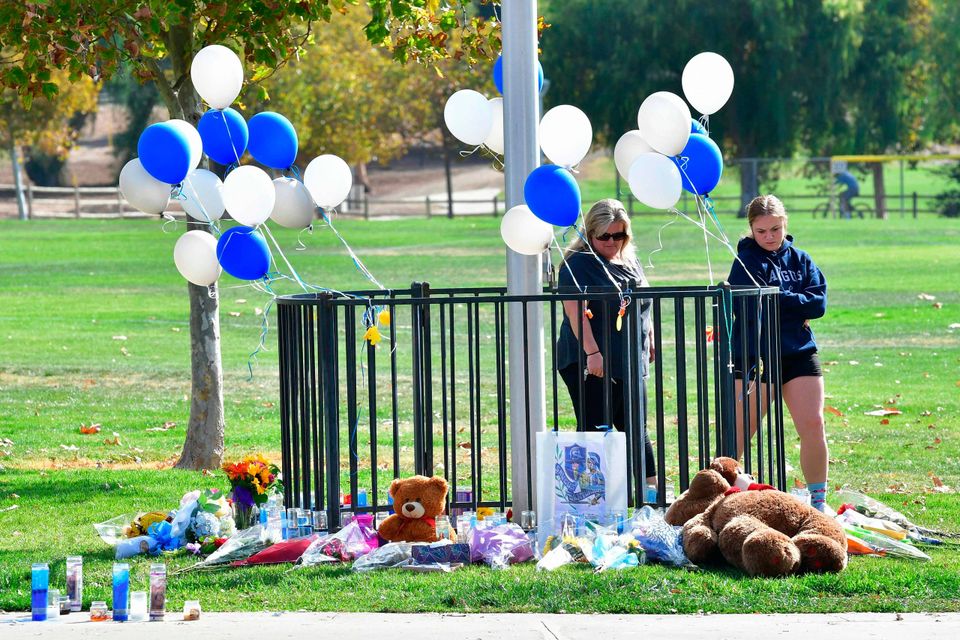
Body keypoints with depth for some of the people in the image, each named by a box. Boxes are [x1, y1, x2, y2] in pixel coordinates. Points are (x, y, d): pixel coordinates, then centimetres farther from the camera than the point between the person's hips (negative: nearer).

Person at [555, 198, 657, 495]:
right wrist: (592, 351, -29)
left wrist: (650, 342, 24)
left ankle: (651, 487, 18)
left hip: (629, 364, 7)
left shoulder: (631, 264, 15)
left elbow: (642, 308, 27)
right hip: (590, 366, -7)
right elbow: (575, 310, -21)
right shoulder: (577, 264, -9)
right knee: (595, 429, -6)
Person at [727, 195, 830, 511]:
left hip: (800, 354, 4)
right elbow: (751, 307, -16)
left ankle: (818, 501, 8)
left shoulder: (800, 259, 10)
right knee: (740, 432, -5)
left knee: (813, 425, -2)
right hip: (755, 357, -4)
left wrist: (778, 298, -11)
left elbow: (818, 303, -2)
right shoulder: (746, 261, -3)